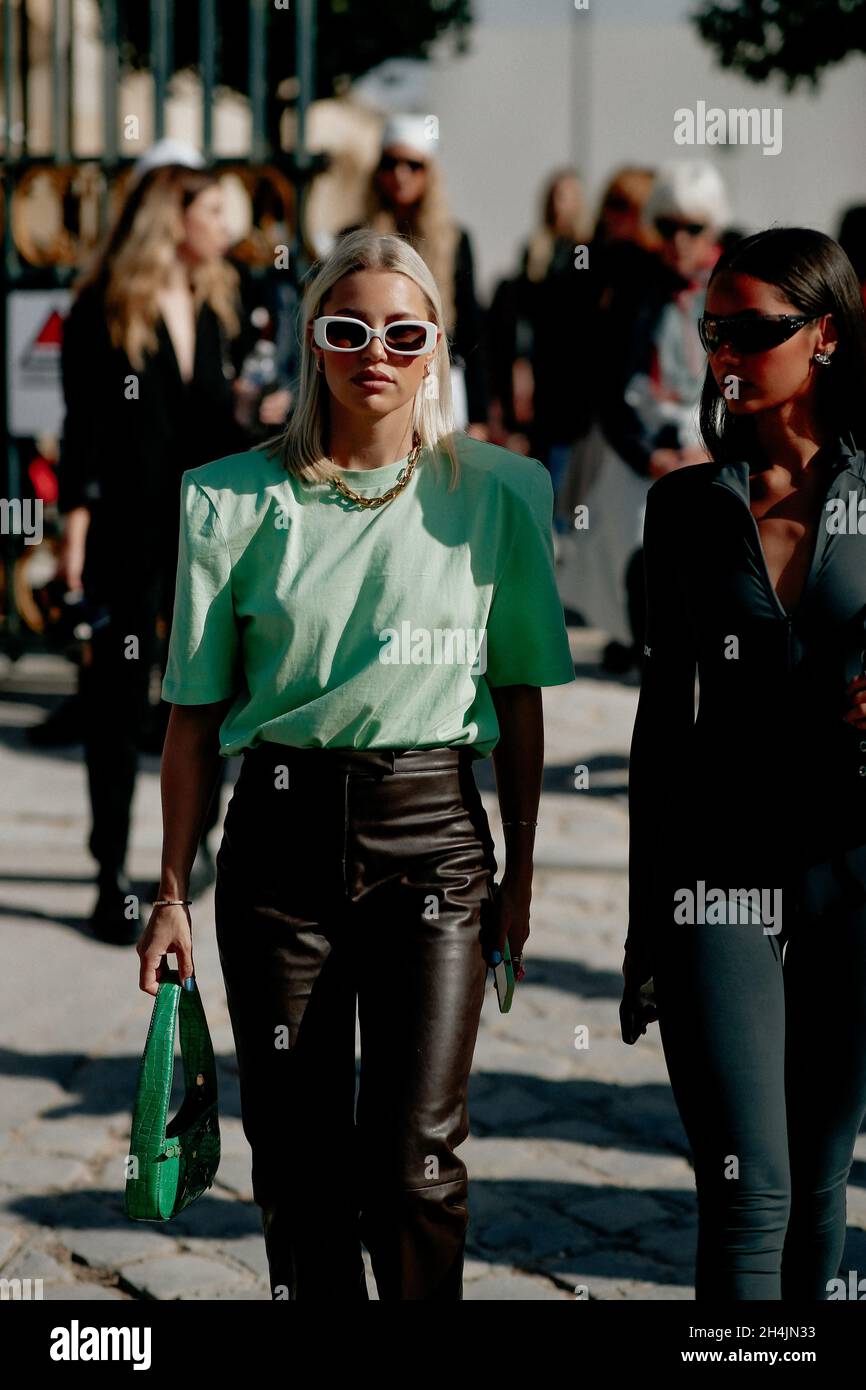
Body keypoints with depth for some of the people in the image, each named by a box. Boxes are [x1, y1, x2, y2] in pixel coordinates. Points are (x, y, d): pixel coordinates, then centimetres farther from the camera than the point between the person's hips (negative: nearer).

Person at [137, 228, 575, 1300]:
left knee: (413, 1150, -6)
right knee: (295, 1143, 5)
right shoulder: (239, 499, 1)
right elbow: (195, 710, 4)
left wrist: (521, 875, 6)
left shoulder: (493, 491, 2)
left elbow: (520, 697, 8)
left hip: (435, 827, -1)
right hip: (282, 823, 1)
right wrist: (172, 890, 2)